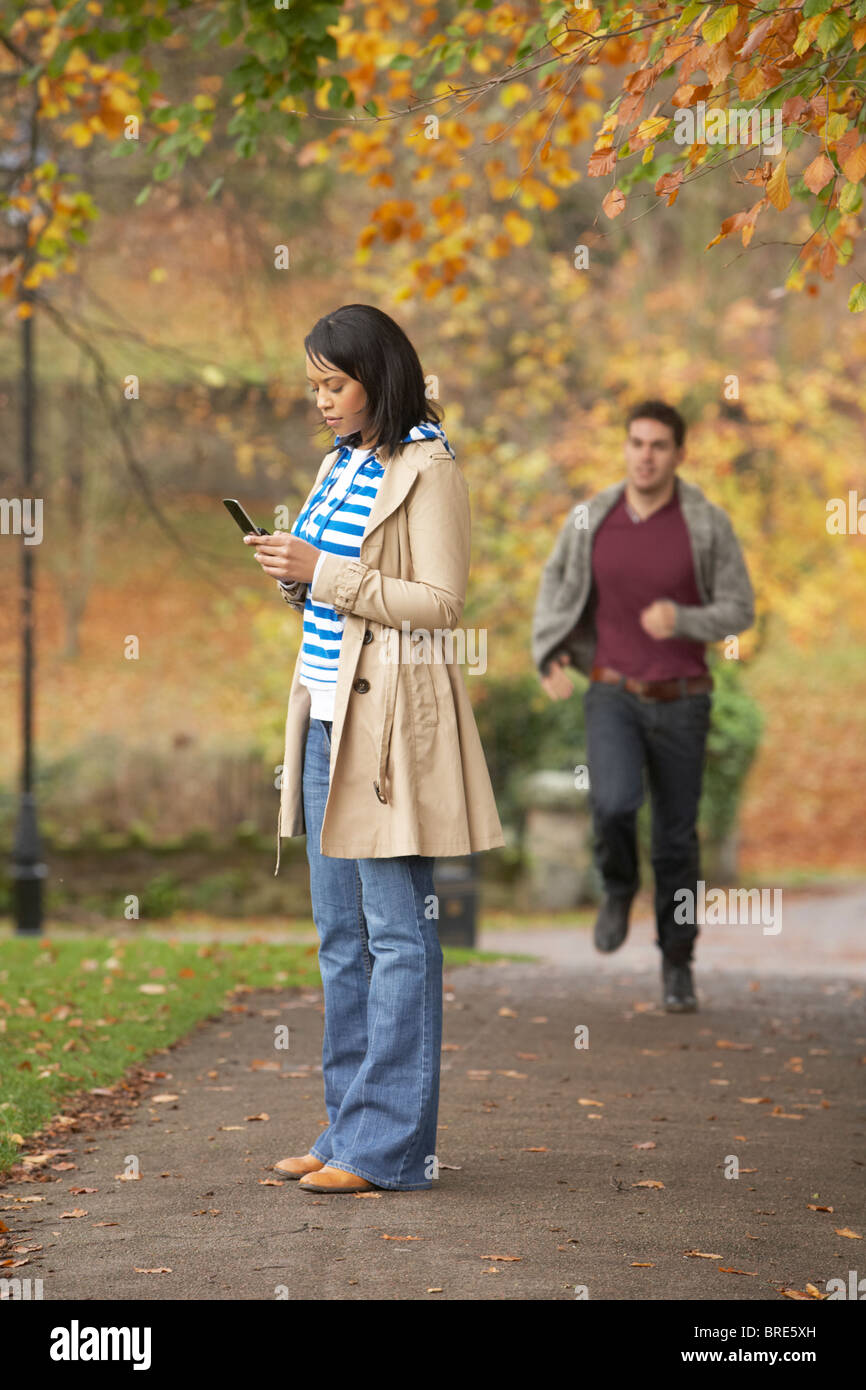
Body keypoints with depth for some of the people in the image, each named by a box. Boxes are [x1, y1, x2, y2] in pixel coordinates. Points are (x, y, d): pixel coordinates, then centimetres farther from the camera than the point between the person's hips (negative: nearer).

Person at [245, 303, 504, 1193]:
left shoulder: (427, 470, -9)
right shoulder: (339, 465, 16)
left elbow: (440, 604, -15)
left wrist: (324, 573, -17)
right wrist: (289, 574, 2)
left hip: (391, 717, -9)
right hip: (328, 710, 9)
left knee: (396, 934, -4)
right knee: (339, 934, 12)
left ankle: (389, 1144, -1)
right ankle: (350, 1127, 19)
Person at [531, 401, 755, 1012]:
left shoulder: (708, 524, -10)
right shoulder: (591, 518, -5)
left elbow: (740, 611, -5)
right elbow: (557, 581, 12)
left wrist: (680, 620, -26)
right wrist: (550, 659, -2)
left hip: (681, 703, 0)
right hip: (614, 697, 0)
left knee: (676, 837, 6)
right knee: (615, 804, -25)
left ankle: (678, 964, 25)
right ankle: (619, 887, 9)